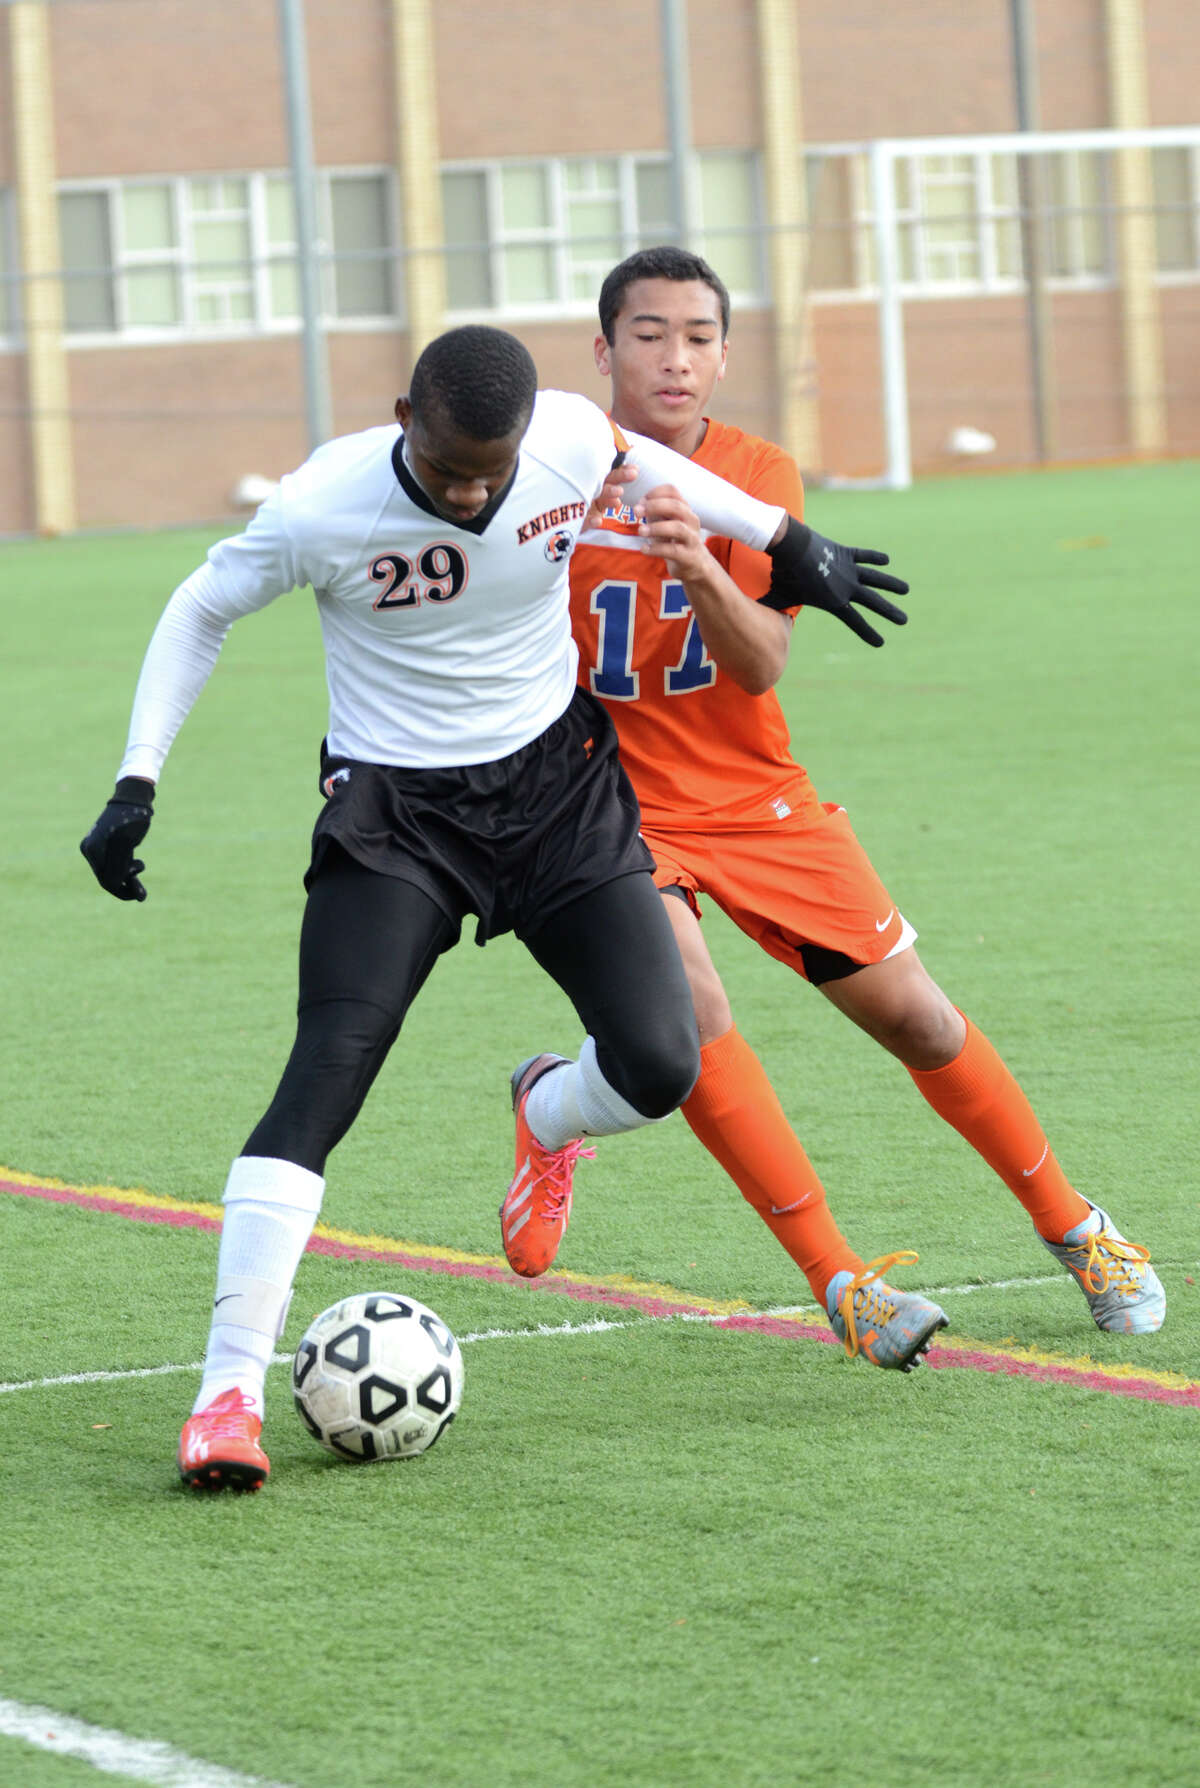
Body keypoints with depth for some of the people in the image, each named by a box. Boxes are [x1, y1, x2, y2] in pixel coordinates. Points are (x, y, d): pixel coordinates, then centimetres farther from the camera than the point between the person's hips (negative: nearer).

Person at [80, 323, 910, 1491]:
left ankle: (544, 1118, 28)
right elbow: (201, 610, -3)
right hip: (394, 811, -3)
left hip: (558, 782, 3)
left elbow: (638, 465, 11)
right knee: (326, 1076, -22)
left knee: (658, 1068, -12)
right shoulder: (323, 508, -22)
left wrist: (783, 539, 21)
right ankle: (228, 1394, -21)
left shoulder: (575, 440, -15)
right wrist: (138, 782, -8)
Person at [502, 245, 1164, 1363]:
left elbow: (762, 662, -20)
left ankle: (1072, 1227, 25)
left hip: (755, 797, 2)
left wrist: (698, 570, -39)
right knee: (686, 1003, -27)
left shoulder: (757, 476, -7)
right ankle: (835, 1278, -19)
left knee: (915, 1018, 3)